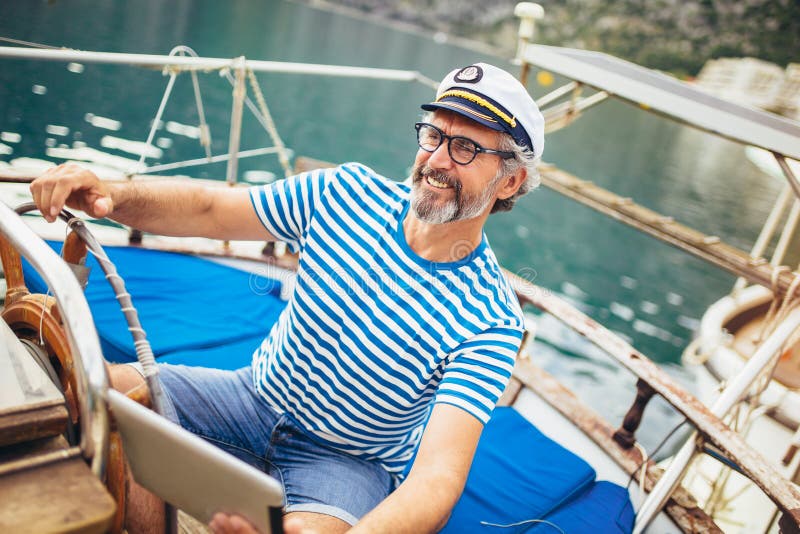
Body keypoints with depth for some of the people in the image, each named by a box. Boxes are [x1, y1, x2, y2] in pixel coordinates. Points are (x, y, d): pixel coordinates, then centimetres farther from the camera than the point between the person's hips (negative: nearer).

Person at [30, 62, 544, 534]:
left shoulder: (491, 322, -22)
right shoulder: (350, 192, -9)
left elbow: (438, 479, -32)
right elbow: (209, 210, -2)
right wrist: (113, 194, -22)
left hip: (348, 460, -4)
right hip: (256, 395, 4)